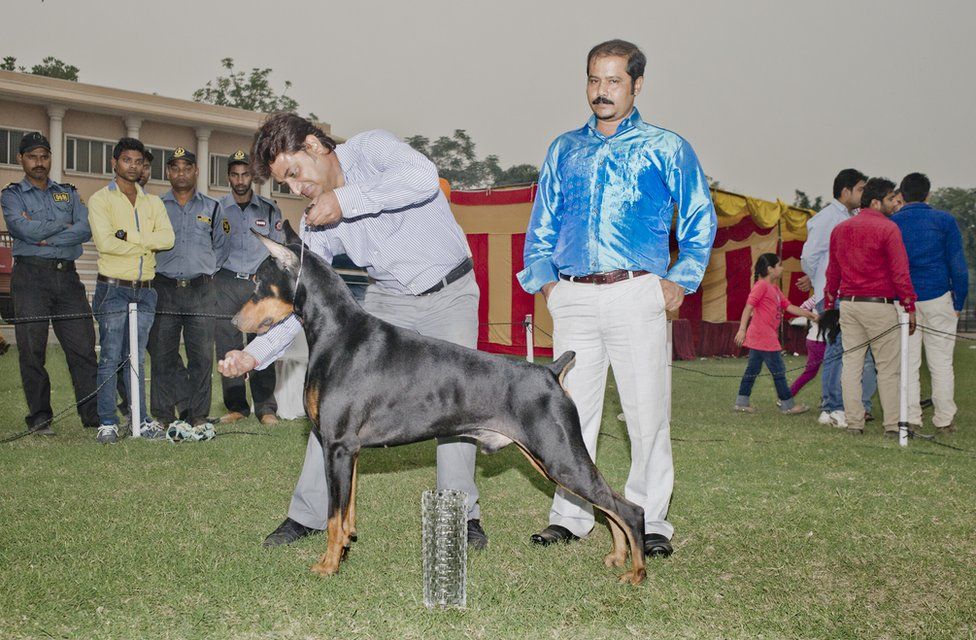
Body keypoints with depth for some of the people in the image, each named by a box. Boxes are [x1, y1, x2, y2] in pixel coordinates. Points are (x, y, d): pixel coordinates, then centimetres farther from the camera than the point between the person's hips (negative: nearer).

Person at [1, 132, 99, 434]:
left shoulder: (68, 193, 18)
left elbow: (86, 228, 0)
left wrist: (45, 237, -9)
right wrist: (62, 224, 0)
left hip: (67, 275, 2)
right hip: (31, 275, -2)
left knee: (82, 345, -4)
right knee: (32, 348, -2)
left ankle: (93, 412, -2)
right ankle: (39, 416, 6)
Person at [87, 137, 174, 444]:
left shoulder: (153, 202, 14)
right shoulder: (100, 199, 0)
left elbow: (167, 238, -3)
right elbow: (104, 241, -15)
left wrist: (128, 236, -13)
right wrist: (147, 245, -8)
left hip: (145, 289, 4)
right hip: (113, 288, -4)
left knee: (137, 358, 10)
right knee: (110, 358, -3)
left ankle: (141, 419, 14)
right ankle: (107, 423, 2)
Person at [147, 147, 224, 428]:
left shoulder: (212, 207, 14)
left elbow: (221, 246, 17)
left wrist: (205, 268, 6)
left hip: (200, 290, 0)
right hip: (164, 289, 0)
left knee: (202, 355, -3)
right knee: (162, 355, 0)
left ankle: (198, 415, 4)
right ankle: (163, 415, 7)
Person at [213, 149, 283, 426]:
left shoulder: (269, 209, 10)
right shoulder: (217, 209, 9)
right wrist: (208, 285, 2)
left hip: (259, 283, 0)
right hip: (226, 283, 1)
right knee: (228, 347, -1)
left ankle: (266, 408, -1)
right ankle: (236, 407, 7)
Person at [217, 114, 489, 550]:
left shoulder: (371, 149, -16)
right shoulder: (316, 221, -5)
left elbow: (423, 177, -36)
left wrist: (347, 200, -34)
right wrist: (256, 353, -19)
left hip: (449, 294, -4)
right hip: (387, 300, 5)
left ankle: (461, 516, 3)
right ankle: (308, 513, 8)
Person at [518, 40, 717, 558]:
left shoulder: (666, 149, 8)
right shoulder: (563, 150, 17)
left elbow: (700, 219, 11)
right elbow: (541, 223, 22)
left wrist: (681, 281, 1)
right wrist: (543, 280, 9)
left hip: (637, 295, -3)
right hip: (572, 297, 3)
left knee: (647, 411, -4)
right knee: (571, 410, 3)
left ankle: (650, 522, 6)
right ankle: (570, 516, 12)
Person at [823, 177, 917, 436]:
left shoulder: (840, 229, 12)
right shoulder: (888, 228, -8)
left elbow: (832, 272, 16)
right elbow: (900, 273, -11)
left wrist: (829, 306, 22)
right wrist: (910, 307, -6)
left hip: (848, 304, 6)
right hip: (879, 305, -6)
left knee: (851, 364, 8)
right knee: (888, 368, 1)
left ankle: (854, 422, 9)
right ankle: (892, 424, 4)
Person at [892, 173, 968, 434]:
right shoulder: (944, 221, 0)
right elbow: (958, 265, -2)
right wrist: (959, 303, 5)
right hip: (938, 298, -1)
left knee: (907, 362, 5)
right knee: (941, 363, 6)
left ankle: (910, 418, 5)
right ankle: (945, 420, 10)